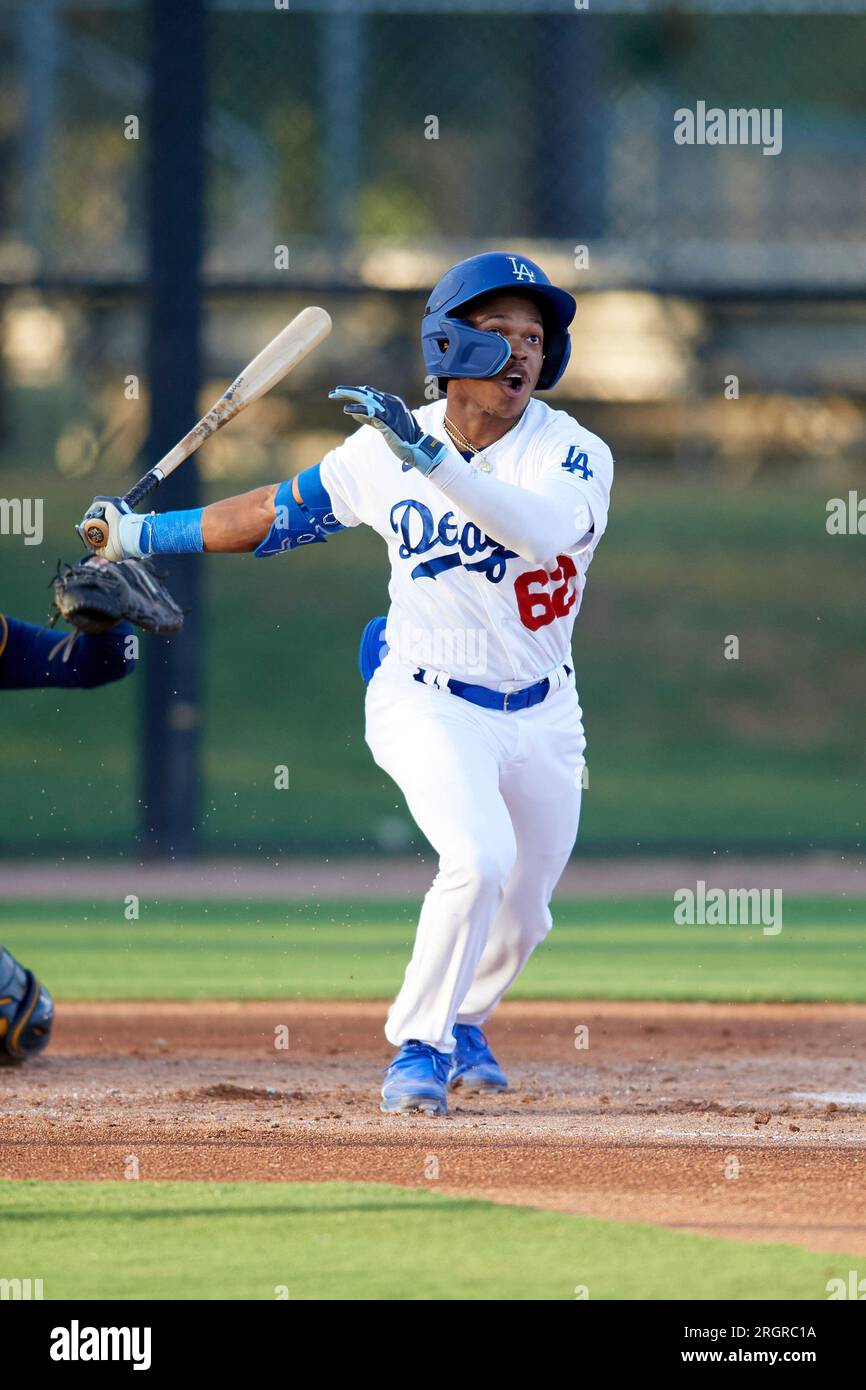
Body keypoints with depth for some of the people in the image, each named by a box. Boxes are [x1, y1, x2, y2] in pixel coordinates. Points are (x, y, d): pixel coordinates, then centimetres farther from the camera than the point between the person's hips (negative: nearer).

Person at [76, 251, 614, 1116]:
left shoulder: (574, 455, -16)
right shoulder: (384, 450, -8)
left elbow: (543, 528, -39)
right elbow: (282, 511, 8)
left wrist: (429, 456, -46)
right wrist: (144, 533, 10)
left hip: (541, 718, 2)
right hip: (428, 704, -2)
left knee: (519, 918, 14)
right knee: (478, 860, -27)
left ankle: (460, 1021, 46)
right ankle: (419, 1046, -10)